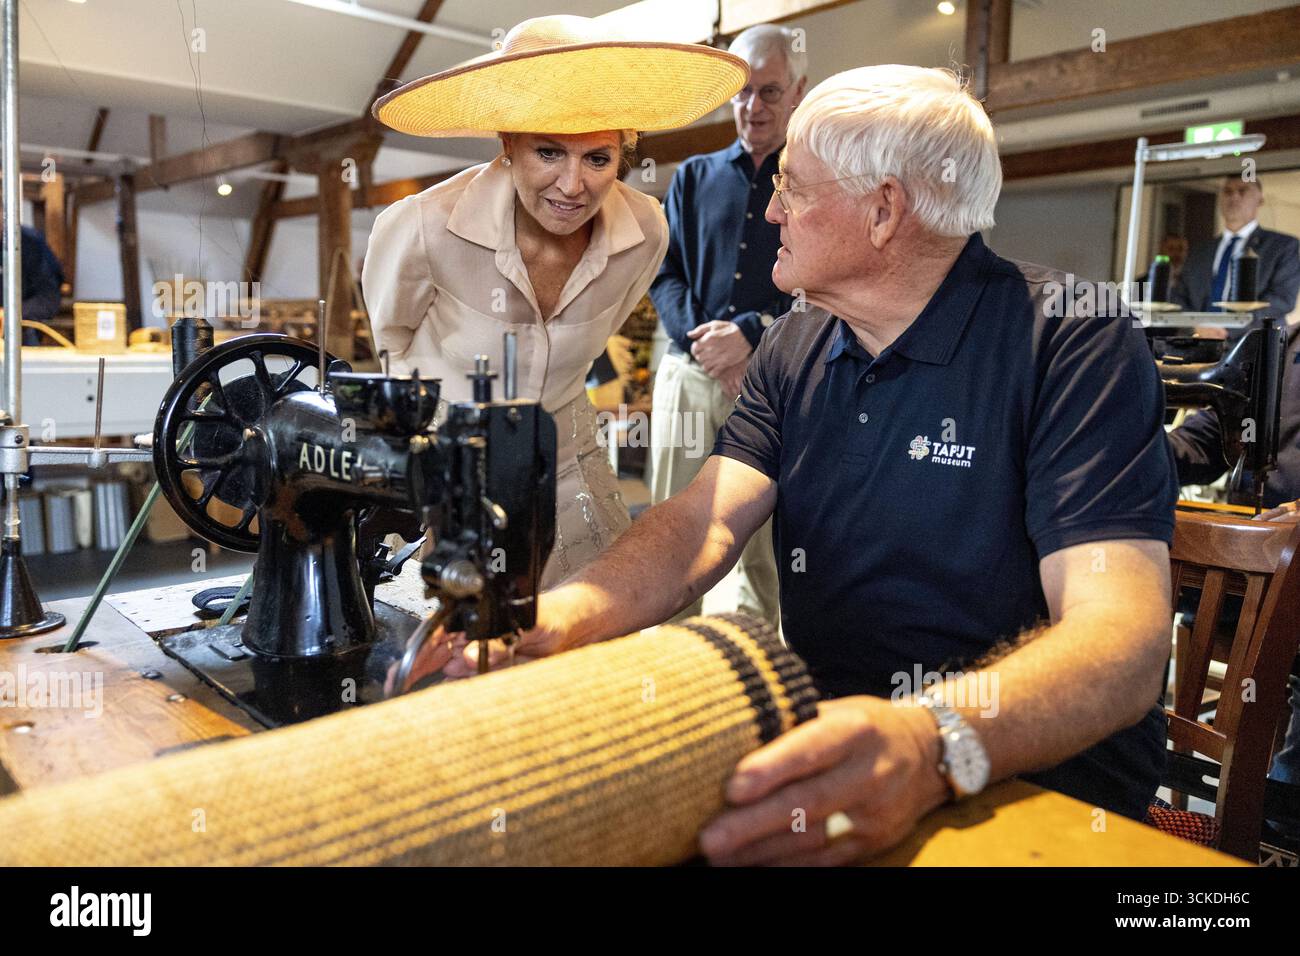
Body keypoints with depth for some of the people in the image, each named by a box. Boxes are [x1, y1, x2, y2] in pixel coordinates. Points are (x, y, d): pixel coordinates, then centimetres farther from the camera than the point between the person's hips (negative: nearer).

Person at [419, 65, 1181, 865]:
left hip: (1033, 783, -5)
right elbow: (705, 522, -5)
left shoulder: (1075, 345, -14)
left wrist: (934, 743, -42)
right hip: (824, 753, 5)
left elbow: (1123, 635, -24)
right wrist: (564, 613, -24)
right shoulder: (797, 349, 6)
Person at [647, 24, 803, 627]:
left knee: (766, 543, 1)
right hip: (689, 372, 3)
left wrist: (749, 335, -15)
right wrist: (700, 338, -9)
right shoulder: (693, 177, 17)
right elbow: (664, 274, 9)